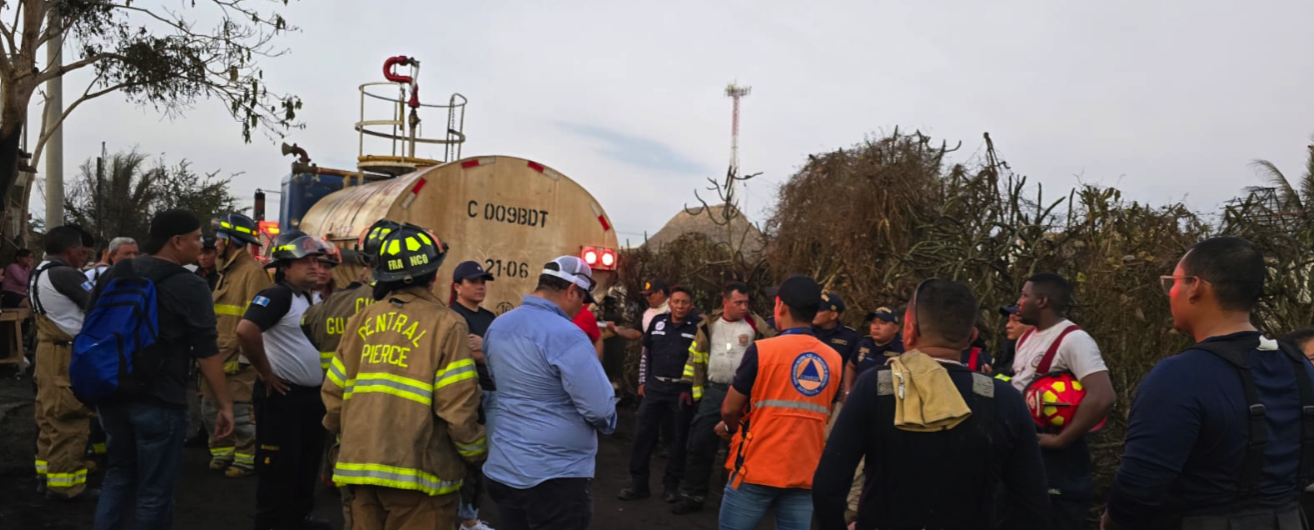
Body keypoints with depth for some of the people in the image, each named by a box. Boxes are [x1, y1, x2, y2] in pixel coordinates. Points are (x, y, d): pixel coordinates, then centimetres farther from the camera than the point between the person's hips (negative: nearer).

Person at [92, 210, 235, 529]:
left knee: (120, 474, 23)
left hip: (111, 394, 7)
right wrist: (224, 403, -8)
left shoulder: (113, 275, 7)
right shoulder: (189, 287, -14)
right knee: (155, 490, 5)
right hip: (159, 401, -7)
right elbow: (206, 352, -15)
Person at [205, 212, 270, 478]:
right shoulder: (226, 271, 18)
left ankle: (246, 459, 10)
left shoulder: (253, 271, -13)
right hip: (217, 355, 10)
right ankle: (223, 454, 28)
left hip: (238, 359, -9)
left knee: (240, 415, -3)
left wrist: (244, 356, -18)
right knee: (211, 410, 15)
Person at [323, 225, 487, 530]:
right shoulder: (446, 325, -10)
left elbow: (334, 394, 6)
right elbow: (457, 408, -14)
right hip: (417, 473, -5)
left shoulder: (362, 320, 5)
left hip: (361, 465, 5)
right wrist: (476, 453, 3)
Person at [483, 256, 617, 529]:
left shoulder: (497, 327, 5)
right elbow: (600, 409, -22)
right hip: (556, 474, -7)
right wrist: (606, 424, 0)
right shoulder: (566, 336, -21)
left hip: (501, 469, 8)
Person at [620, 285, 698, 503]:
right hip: (654, 387, 3)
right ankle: (638, 483, 13)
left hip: (682, 390, -3)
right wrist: (642, 381, 10)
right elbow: (646, 353, 13)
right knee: (644, 434, 3)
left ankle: (671, 485, 19)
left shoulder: (696, 328, -5)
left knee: (679, 438, 6)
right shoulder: (657, 322, 4)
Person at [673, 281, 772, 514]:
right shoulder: (709, 325, 5)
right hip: (713, 392, 2)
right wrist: (691, 388, 8)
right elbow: (696, 357, 10)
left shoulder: (755, 324, -2)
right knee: (700, 444, 3)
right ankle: (693, 495, 15)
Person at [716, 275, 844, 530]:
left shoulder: (761, 350, -12)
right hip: (806, 473, 4)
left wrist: (730, 428, 16)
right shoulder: (834, 360, 3)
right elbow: (818, 417, 13)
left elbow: (730, 410, -7)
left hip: (757, 468, -4)